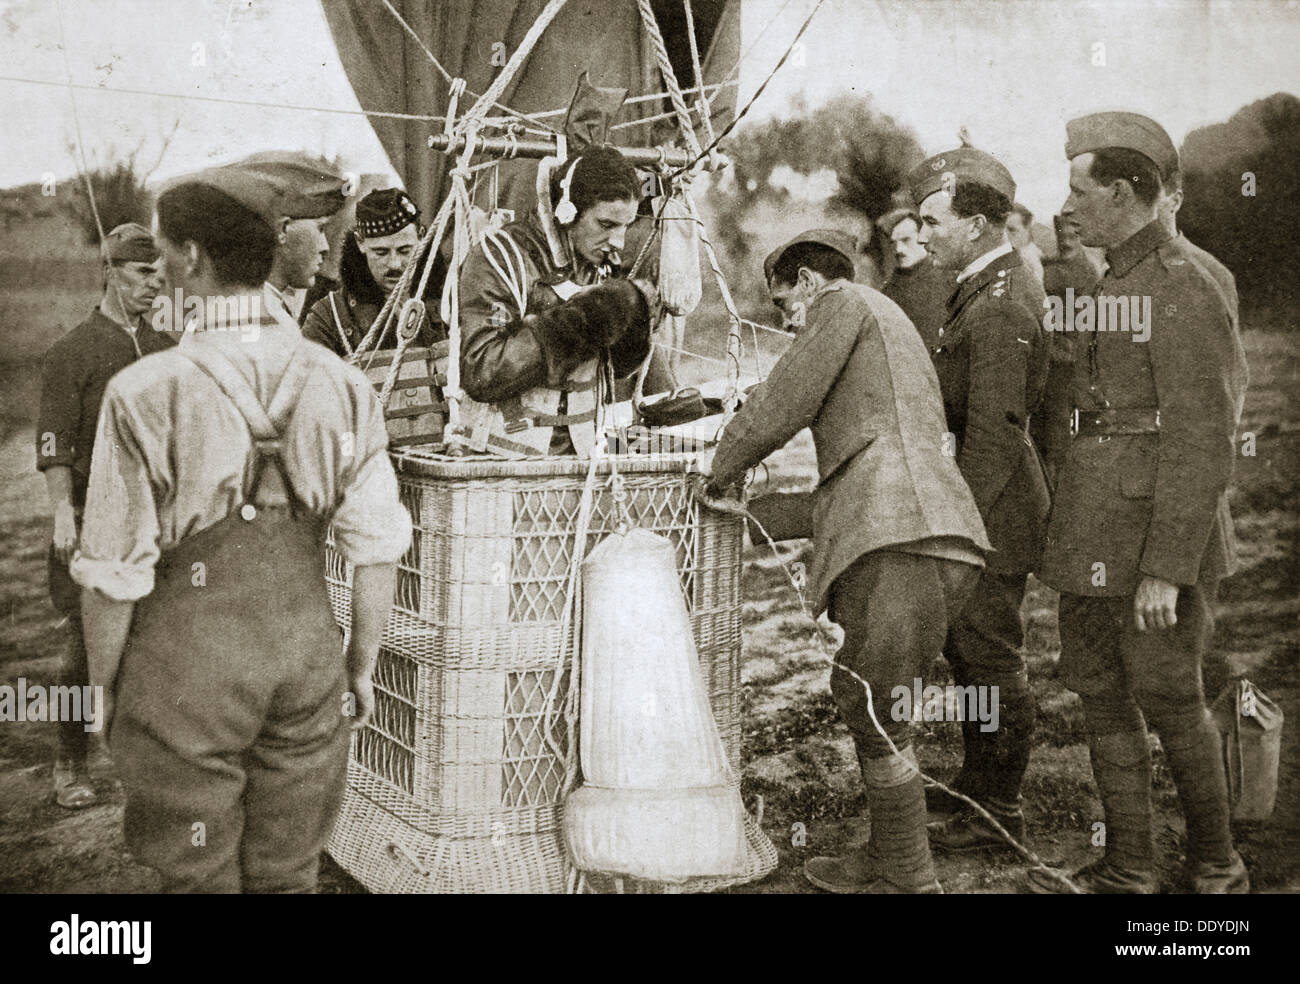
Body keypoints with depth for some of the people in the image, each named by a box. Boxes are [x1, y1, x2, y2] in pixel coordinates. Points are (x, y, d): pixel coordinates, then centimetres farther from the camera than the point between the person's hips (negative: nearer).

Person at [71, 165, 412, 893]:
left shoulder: (148, 394, -14)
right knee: (289, 876, 17)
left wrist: (109, 689, 4)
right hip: (308, 653, 3)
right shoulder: (340, 383, -4)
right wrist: (362, 667, 12)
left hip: (189, 665, -3)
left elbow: (116, 577, -10)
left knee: (200, 880, 12)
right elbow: (377, 547, -1)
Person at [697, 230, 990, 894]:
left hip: (901, 539, -10)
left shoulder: (846, 303, 4)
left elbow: (781, 404, 0)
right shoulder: (895, 327, 33)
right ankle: (887, 858, 20)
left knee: (872, 708, -5)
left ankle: (907, 879, 0)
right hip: (939, 540, 10)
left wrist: (720, 471, 14)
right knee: (866, 697, 14)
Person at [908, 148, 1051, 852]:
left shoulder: (999, 309, -21)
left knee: (991, 659, 0)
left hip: (996, 512, -10)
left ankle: (998, 814, 11)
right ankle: (977, 784, 33)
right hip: (989, 506, 10)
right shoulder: (1001, 284, 12)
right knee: (966, 648, 19)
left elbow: (993, 433, -24)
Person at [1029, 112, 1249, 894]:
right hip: (1094, 536, 9)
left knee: (1169, 700, 2)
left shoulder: (1185, 293, -15)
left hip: (1155, 534, -9)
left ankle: (1217, 864, 20)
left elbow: (1201, 445, -18)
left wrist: (1166, 569, -21)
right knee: (1101, 696, 11)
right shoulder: (1118, 286, 14)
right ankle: (1128, 869, 20)